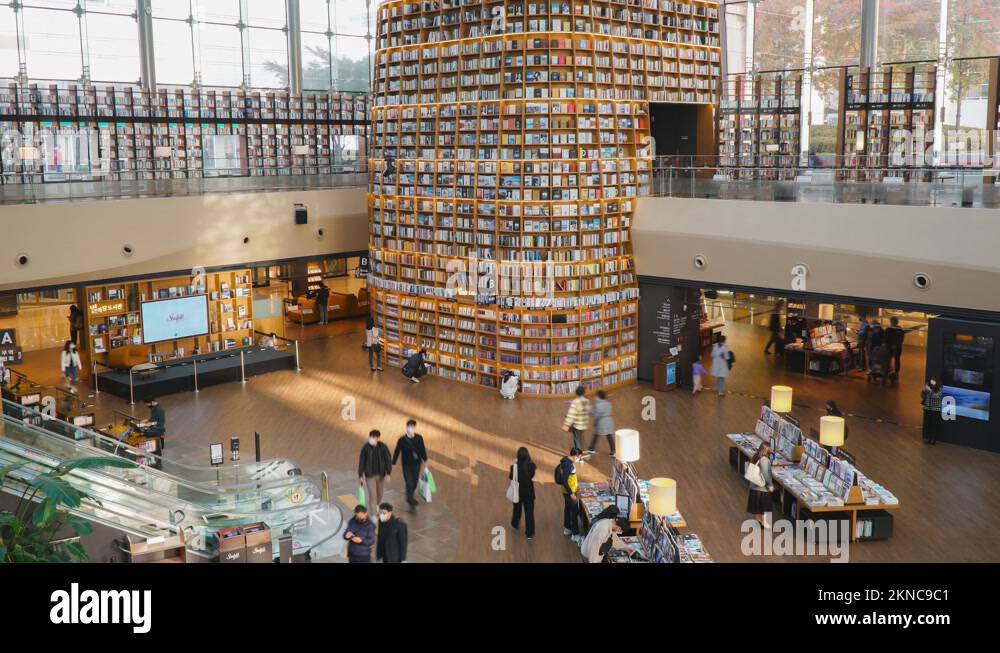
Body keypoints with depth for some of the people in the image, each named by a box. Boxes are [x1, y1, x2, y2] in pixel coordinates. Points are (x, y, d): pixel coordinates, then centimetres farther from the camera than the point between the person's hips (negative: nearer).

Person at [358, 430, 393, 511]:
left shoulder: (383, 447, -9)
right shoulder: (366, 447, -12)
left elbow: (388, 459, -3)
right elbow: (361, 461, -5)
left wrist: (388, 473, -8)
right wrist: (360, 475, -2)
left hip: (381, 475, 3)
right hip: (370, 475, -3)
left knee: (379, 495, 14)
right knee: (372, 495, -8)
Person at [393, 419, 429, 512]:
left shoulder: (419, 438, -8)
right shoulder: (402, 440, -14)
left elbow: (422, 449, 6)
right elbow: (397, 452, -5)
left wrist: (425, 460, 15)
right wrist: (393, 463, 0)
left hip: (417, 464, 3)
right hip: (407, 465, -3)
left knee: (414, 483, 16)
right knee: (409, 484, -5)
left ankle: (410, 497, 44)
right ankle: (412, 504, 6)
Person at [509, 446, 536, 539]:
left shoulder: (515, 466, -24)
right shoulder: (531, 465, -19)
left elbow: (511, 477, -7)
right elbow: (532, 475, -1)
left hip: (518, 492, 0)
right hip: (529, 492, 0)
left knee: (517, 509, 25)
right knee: (529, 512, 11)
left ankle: (515, 524, 49)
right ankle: (530, 533, 16)